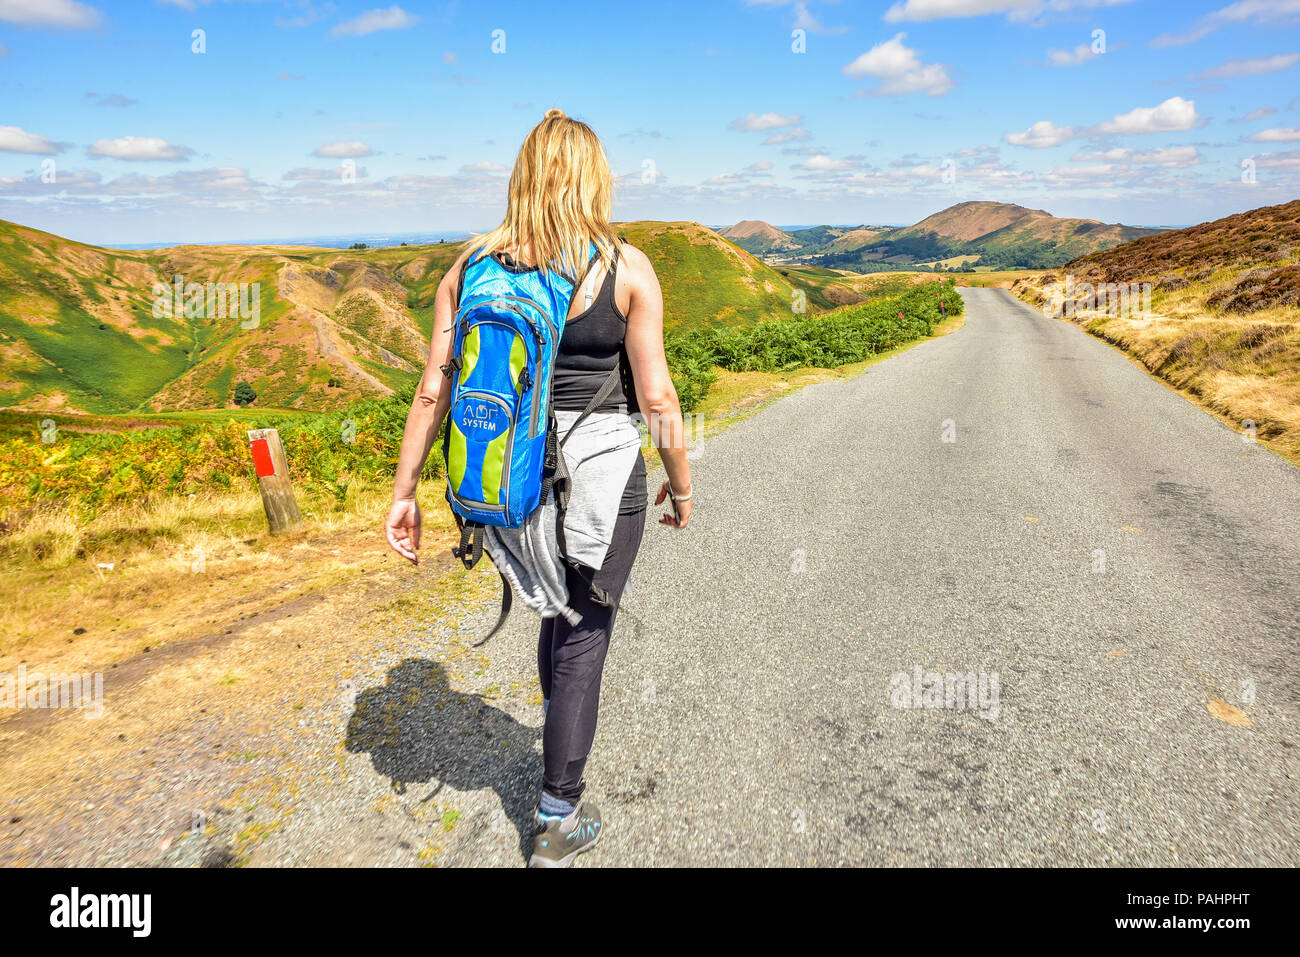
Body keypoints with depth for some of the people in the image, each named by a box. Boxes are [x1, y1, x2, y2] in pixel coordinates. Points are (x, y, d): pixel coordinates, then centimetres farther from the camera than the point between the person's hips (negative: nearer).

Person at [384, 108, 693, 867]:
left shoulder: (472, 264, 0)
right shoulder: (626, 268, -9)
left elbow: (434, 390, -3)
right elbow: (656, 395, -9)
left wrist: (404, 491, 4)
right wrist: (682, 485, 4)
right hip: (600, 476, -4)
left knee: (561, 605, 29)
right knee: (585, 633, 10)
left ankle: (562, 732, 52)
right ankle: (560, 820, 22)